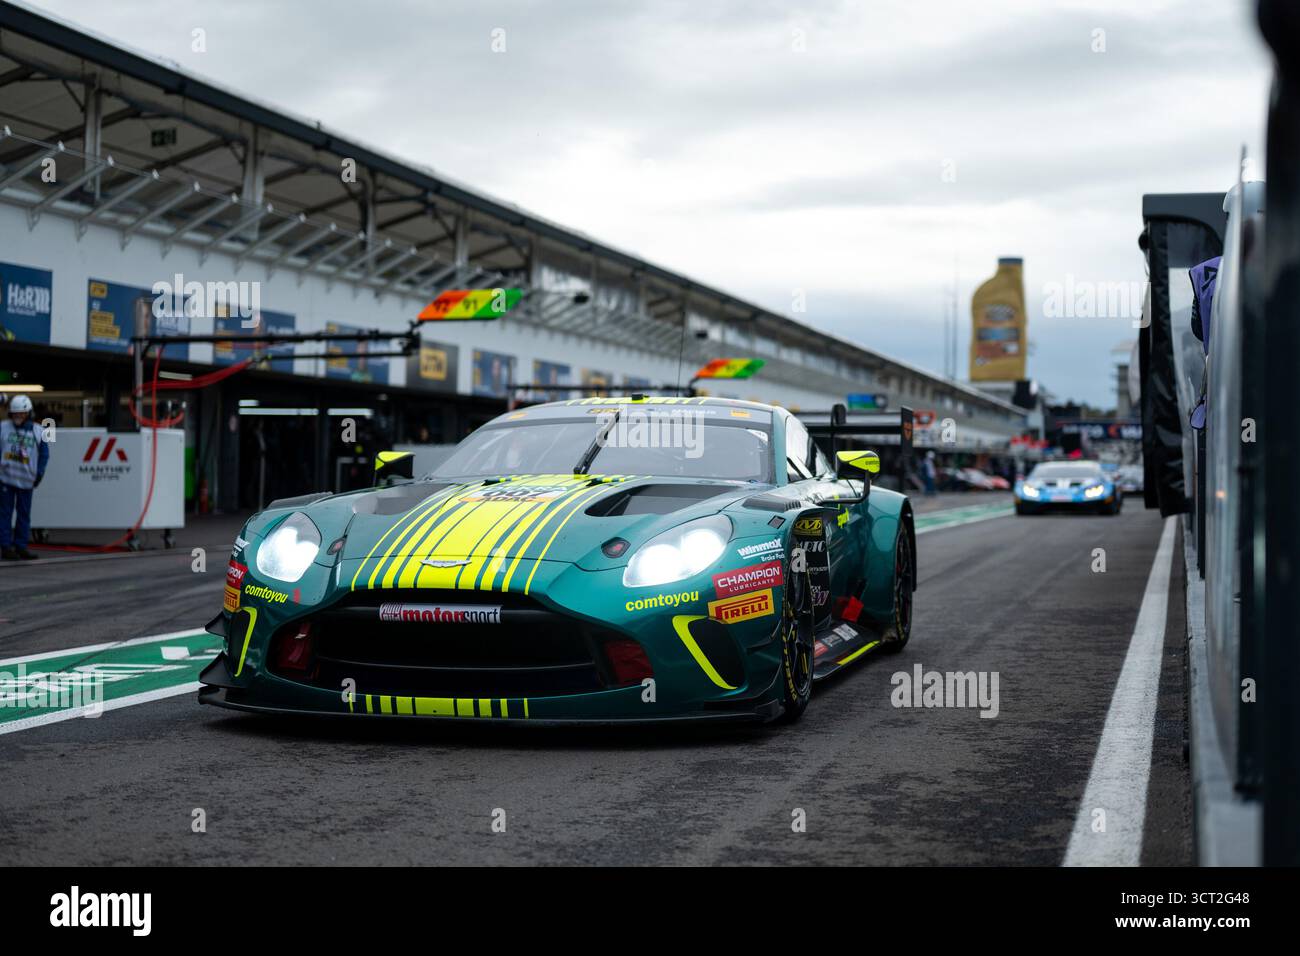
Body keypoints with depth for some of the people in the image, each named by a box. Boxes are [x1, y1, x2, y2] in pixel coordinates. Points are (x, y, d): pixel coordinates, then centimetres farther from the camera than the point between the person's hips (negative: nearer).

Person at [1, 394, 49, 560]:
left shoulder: (37, 432, 6)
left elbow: (44, 454, 10)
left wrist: (39, 473, 1)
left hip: (26, 480, 2)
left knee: (24, 514, 6)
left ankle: (21, 546, 14)